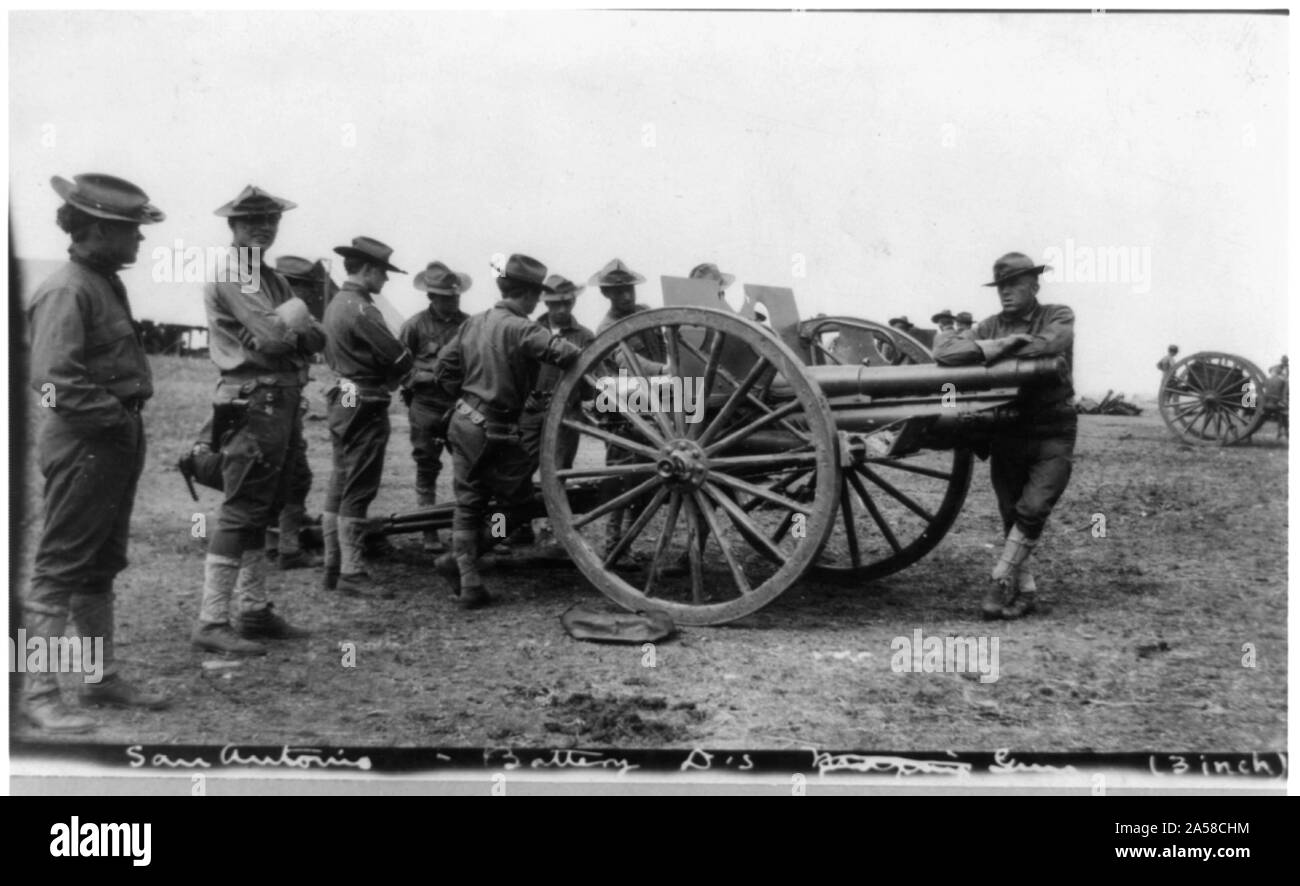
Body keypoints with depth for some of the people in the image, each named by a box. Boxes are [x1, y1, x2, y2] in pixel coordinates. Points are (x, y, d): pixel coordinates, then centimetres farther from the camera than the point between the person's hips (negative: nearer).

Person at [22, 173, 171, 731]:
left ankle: (101, 678, 28)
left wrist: (132, 423, 10)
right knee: (60, 569, -1)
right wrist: (115, 418, -16)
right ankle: (40, 693, 8)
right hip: (83, 444, -10)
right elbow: (54, 381, -24)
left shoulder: (107, 283, 13)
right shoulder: (67, 290, -15)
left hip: (117, 441, 10)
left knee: (101, 568, 16)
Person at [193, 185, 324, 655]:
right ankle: (212, 621, -4)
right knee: (240, 512, -9)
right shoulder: (231, 277, -8)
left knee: (261, 511, 13)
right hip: (254, 402, -9)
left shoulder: (273, 280, 19)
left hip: (283, 403, 9)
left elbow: (316, 338, 7)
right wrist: (296, 318, -2)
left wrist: (286, 331, -11)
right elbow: (273, 339, -20)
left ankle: (254, 610, 22)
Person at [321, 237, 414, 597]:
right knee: (358, 491, -5)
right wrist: (389, 380, 1)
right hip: (365, 407, -10)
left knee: (340, 487, 14)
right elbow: (402, 359, -20)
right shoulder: (361, 310, -18)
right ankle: (351, 573, -1)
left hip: (343, 402, 10)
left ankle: (333, 567, 21)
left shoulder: (335, 304, 13)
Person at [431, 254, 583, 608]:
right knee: (516, 505, 6)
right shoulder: (519, 329, -15)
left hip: (463, 423, 8)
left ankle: (468, 582, 12)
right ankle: (458, 561, 2)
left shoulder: (473, 323, 9)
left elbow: (443, 368, 12)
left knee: (468, 505, 12)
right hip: (495, 432, -8)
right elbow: (564, 353, -28)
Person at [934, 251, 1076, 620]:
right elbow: (943, 353, -7)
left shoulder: (1058, 317, 2)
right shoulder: (990, 326, 7)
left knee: (1032, 510, -15)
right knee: (1012, 517, 6)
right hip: (1007, 434, 3)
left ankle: (1001, 581, -4)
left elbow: (1049, 346, -22)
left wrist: (987, 351, -14)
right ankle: (1024, 590, 18)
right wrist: (995, 346, -20)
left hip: (1052, 436, -3)